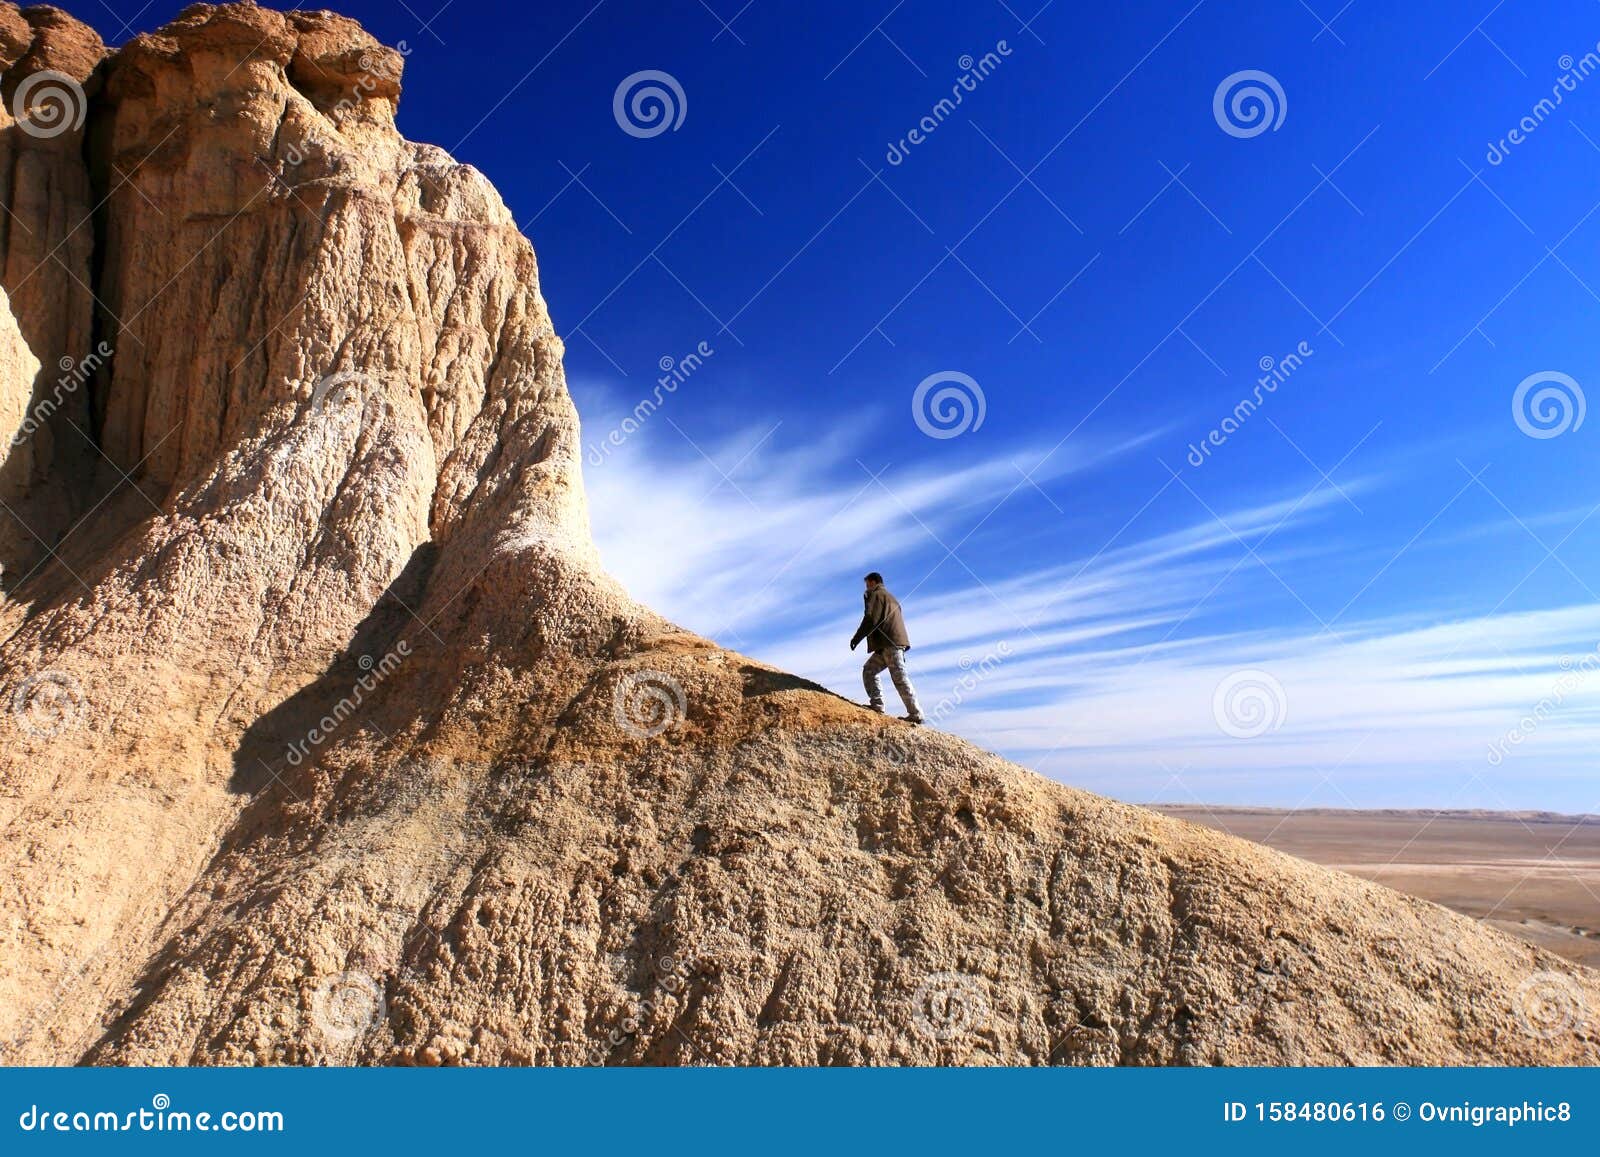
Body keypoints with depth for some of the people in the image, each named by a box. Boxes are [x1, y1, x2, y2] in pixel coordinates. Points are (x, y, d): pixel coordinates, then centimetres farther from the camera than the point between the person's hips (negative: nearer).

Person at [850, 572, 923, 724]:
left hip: (889, 643, -10)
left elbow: (870, 619, -12)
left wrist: (856, 638, -7)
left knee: (899, 678, -10)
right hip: (895, 643, 10)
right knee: (869, 671, 9)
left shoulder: (876, 595, 0)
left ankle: (915, 714, -10)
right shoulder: (890, 597, 29)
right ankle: (877, 705, -2)